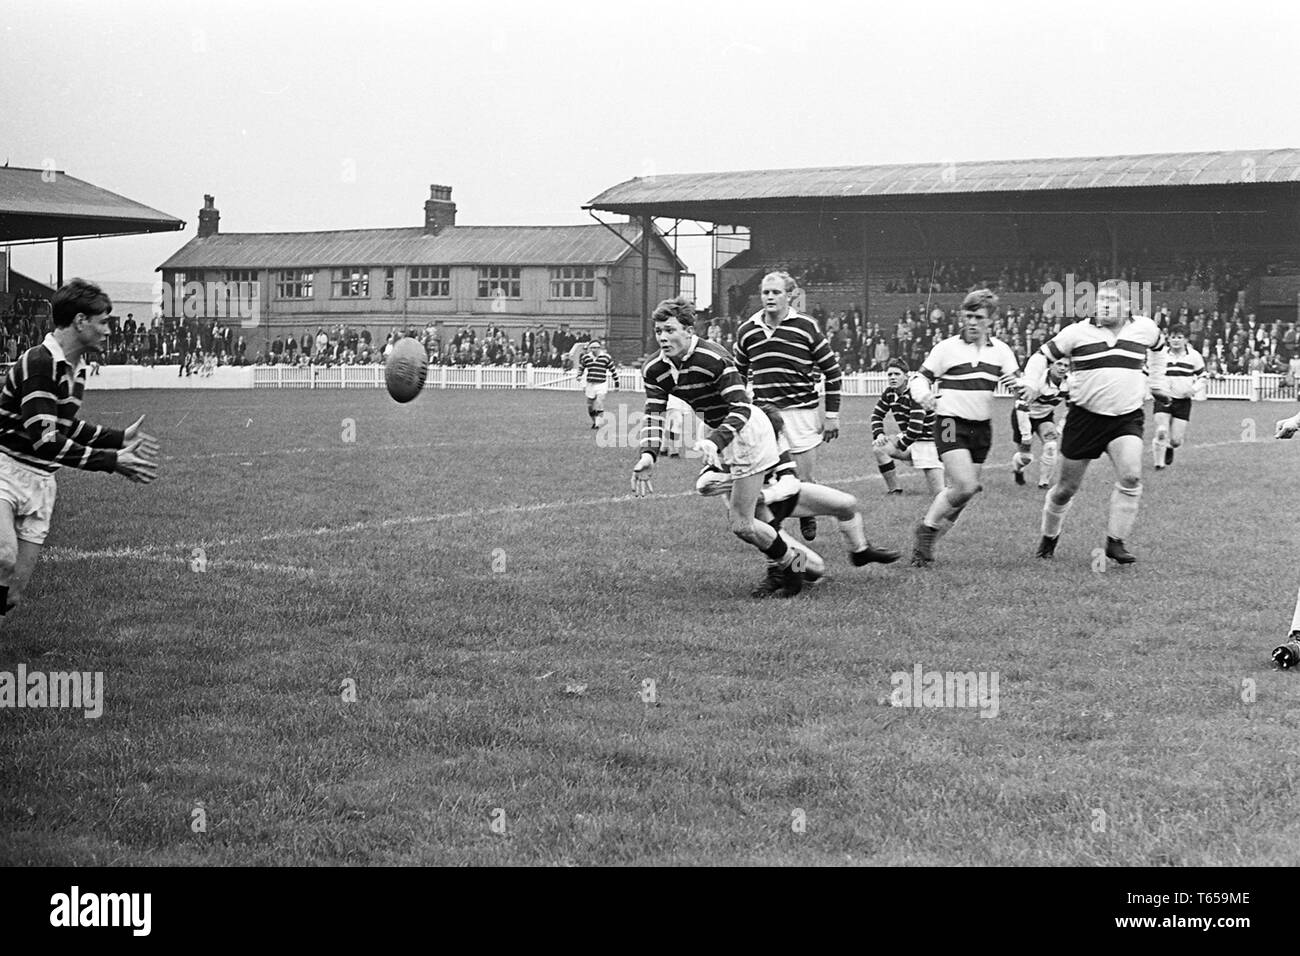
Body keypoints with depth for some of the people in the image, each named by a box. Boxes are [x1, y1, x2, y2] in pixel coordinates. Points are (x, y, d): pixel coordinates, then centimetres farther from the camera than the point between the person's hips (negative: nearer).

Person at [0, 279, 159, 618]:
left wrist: (120, 438, 16)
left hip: (40, 481, 8)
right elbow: (44, 439, -23)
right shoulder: (39, 362, -18)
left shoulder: (77, 369, 10)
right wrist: (112, 461, -22)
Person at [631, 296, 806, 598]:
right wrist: (648, 455, -29)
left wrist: (714, 441, -46)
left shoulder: (714, 358, -27)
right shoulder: (655, 370, -5)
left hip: (748, 433, -8)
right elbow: (654, 414, -11)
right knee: (736, 519, 15)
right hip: (722, 439, 8)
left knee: (740, 523, -9)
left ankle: (792, 563, 14)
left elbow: (741, 408, -31)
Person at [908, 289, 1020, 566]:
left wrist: (1016, 383, -18)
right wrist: (923, 396, -22)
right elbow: (920, 378, 0)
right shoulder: (947, 348, -4)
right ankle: (927, 527, -1)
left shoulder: (1001, 351, 7)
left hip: (982, 428, 5)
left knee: (961, 493, 5)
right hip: (951, 424, -5)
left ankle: (926, 543, 17)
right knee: (965, 487, -21)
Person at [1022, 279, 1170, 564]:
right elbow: (1042, 356, 3)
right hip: (1084, 417, -1)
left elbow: (1158, 345, 26)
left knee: (1131, 477, -23)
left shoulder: (1145, 328, 2)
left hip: (1127, 418, 1)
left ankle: (1115, 542, -11)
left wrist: (1157, 381, 26)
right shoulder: (1078, 332, -6)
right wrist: (1032, 383, -14)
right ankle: (1049, 537, 30)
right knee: (1066, 489, 5)